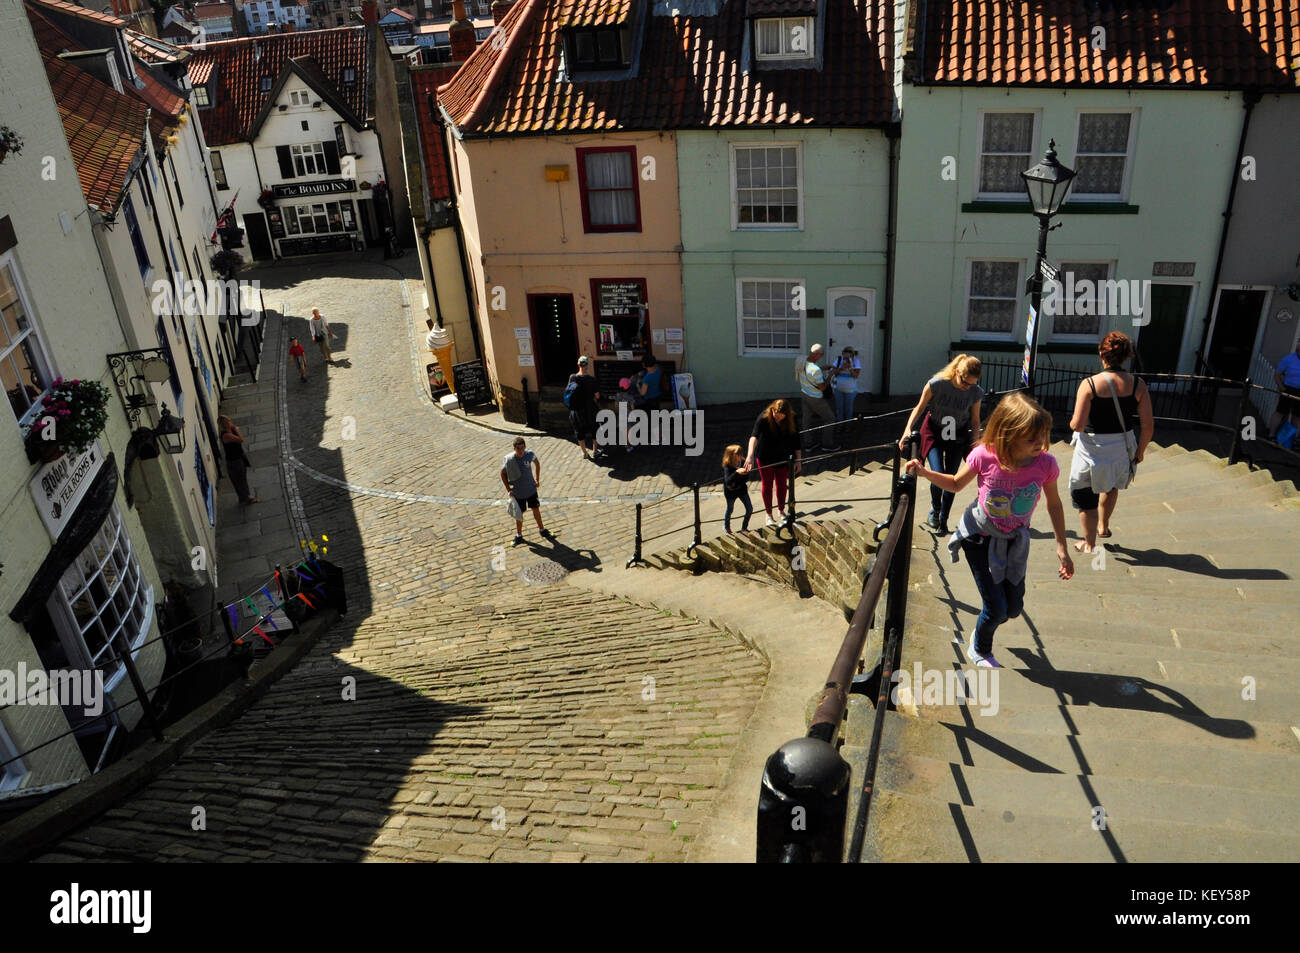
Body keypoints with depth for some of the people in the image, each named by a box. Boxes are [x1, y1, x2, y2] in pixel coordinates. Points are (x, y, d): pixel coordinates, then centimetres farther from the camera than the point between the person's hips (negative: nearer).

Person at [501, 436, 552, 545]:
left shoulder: (530, 454, -13)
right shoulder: (508, 459, -20)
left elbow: (537, 463, 9)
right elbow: (503, 474, -6)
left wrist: (537, 479, 7)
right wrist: (508, 489, -8)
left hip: (531, 489, 2)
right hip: (517, 493, -2)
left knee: (536, 509, 14)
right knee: (519, 514, 10)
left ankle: (542, 530, 35)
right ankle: (519, 535, 29)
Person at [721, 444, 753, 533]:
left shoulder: (743, 462, -13)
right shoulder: (727, 467, -27)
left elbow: (746, 478, -9)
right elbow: (727, 481, -42)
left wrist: (736, 483, -26)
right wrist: (737, 472, -54)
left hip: (742, 490, 4)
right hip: (730, 492, -4)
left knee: (750, 509, 4)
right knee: (730, 510, 15)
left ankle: (744, 528, 24)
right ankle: (726, 527, 42)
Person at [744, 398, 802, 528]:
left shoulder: (792, 421, -17)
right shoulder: (764, 418, -28)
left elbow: (796, 441, -6)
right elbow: (754, 435, -43)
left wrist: (798, 460, -5)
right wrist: (750, 455, -59)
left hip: (783, 457, 2)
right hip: (765, 457, -2)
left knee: (781, 483, 16)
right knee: (767, 484, 10)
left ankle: (781, 510, 38)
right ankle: (769, 515, 25)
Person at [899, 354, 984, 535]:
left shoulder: (976, 393, -17)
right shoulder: (936, 384, -24)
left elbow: (975, 420, -3)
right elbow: (920, 407, -10)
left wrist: (975, 442, -15)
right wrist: (908, 429, -21)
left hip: (958, 436, 2)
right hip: (933, 432, -2)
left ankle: (943, 520, 20)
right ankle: (934, 510, 13)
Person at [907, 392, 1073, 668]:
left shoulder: (1046, 464, -20)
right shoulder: (984, 456, -25)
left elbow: (1054, 504, -2)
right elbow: (956, 484, -4)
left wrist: (1062, 548, -2)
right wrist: (924, 472, -19)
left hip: (1014, 541, 3)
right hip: (980, 536, -3)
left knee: (1014, 608, 11)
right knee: (996, 608, -3)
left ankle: (983, 630, 47)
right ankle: (980, 650, 31)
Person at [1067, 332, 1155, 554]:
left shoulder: (1090, 384, -19)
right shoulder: (1137, 385, -9)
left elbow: (1078, 425, -21)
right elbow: (1148, 425, -6)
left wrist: (1072, 423, 3)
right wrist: (1140, 451, 8)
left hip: (1092, 450, -4)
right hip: (1122, 450, 4)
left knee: (1084, 495, 15)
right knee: (1111, 485, 34)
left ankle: (1089, 544, 26)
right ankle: (1104, 526, 48)